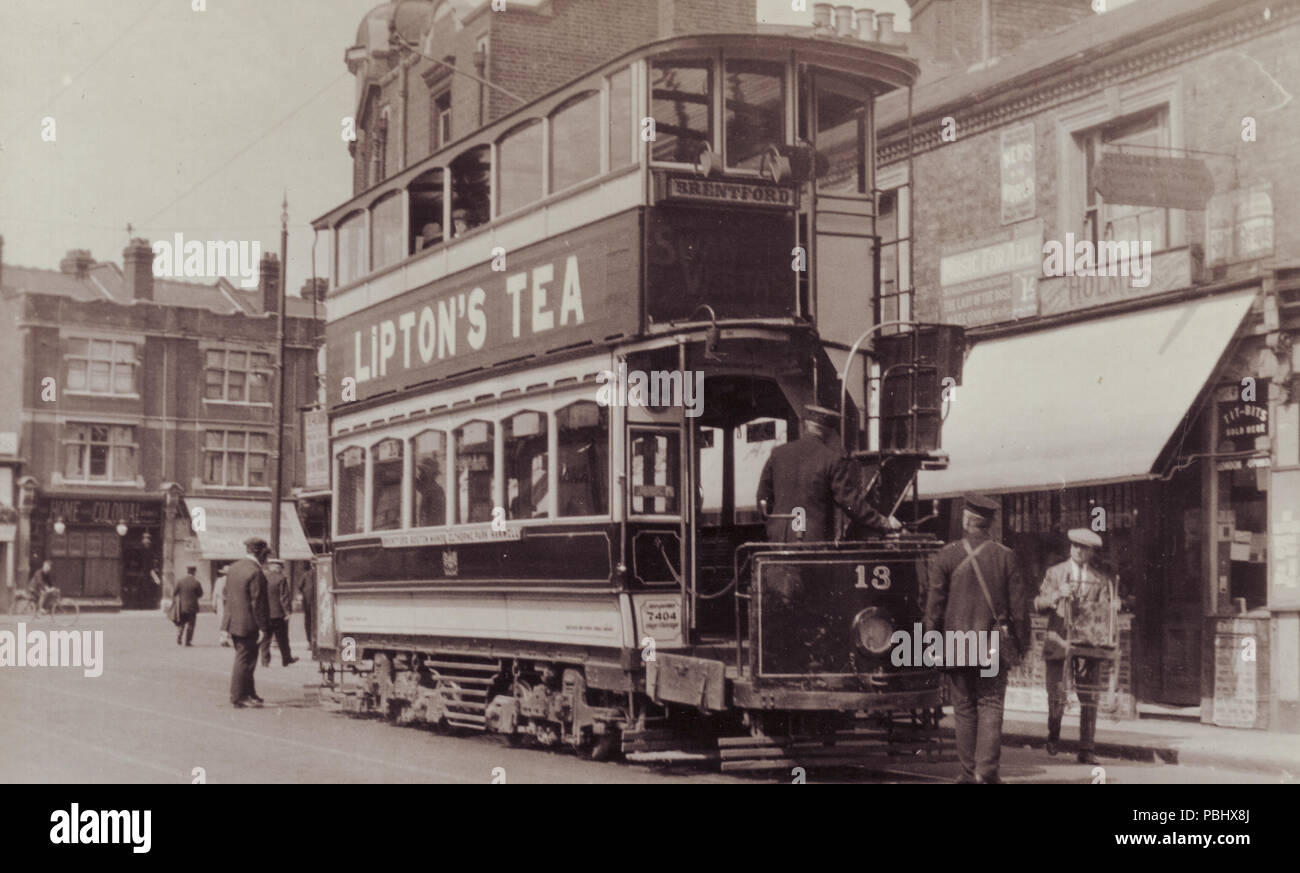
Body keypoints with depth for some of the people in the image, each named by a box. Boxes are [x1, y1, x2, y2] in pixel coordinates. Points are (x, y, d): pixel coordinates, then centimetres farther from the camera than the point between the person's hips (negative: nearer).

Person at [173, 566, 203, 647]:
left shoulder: (179, 581, -7)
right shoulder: (196, 582, -11)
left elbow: (173, 593, -3)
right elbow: (200, 594, -2)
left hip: (181, 606, 2)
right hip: (192, 606, -2)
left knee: (181, 624, 16)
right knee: (190, 625, 7)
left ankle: (178, 638, 5)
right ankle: (188, 641, 4)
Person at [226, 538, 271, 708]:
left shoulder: (233, 568, 9)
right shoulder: (255, 573, -19)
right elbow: (258, 603, -20)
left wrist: (226, 625, 21)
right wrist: (263, 628, -15)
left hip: (233, 622, 9)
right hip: (247, 624, -9)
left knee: (243, 659, 18)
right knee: (245, 660, -1)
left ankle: (249, 694, 27)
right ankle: (238, 696, 5)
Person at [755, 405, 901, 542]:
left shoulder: (778, 453, 6)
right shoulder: (833, 459, -8)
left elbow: (763, 498, 11)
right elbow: (851, 502, -9)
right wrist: (883, 522, 0)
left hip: (778, 539, 4)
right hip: (815, 539, -4)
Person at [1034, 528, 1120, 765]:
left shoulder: (1101, 579, 12)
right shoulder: (1054, 573, 11)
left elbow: (1104, 612, 8)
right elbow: (1038, 604, 5)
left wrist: (1112, 606, -14)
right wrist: (1057, 595, -13)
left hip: (1088, 643, 1)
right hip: (1058, 640, -1)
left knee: (1089, 698, -4)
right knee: (1056, 696, -2)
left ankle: (1087, 750, 1)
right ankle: (1053, 736, 25)